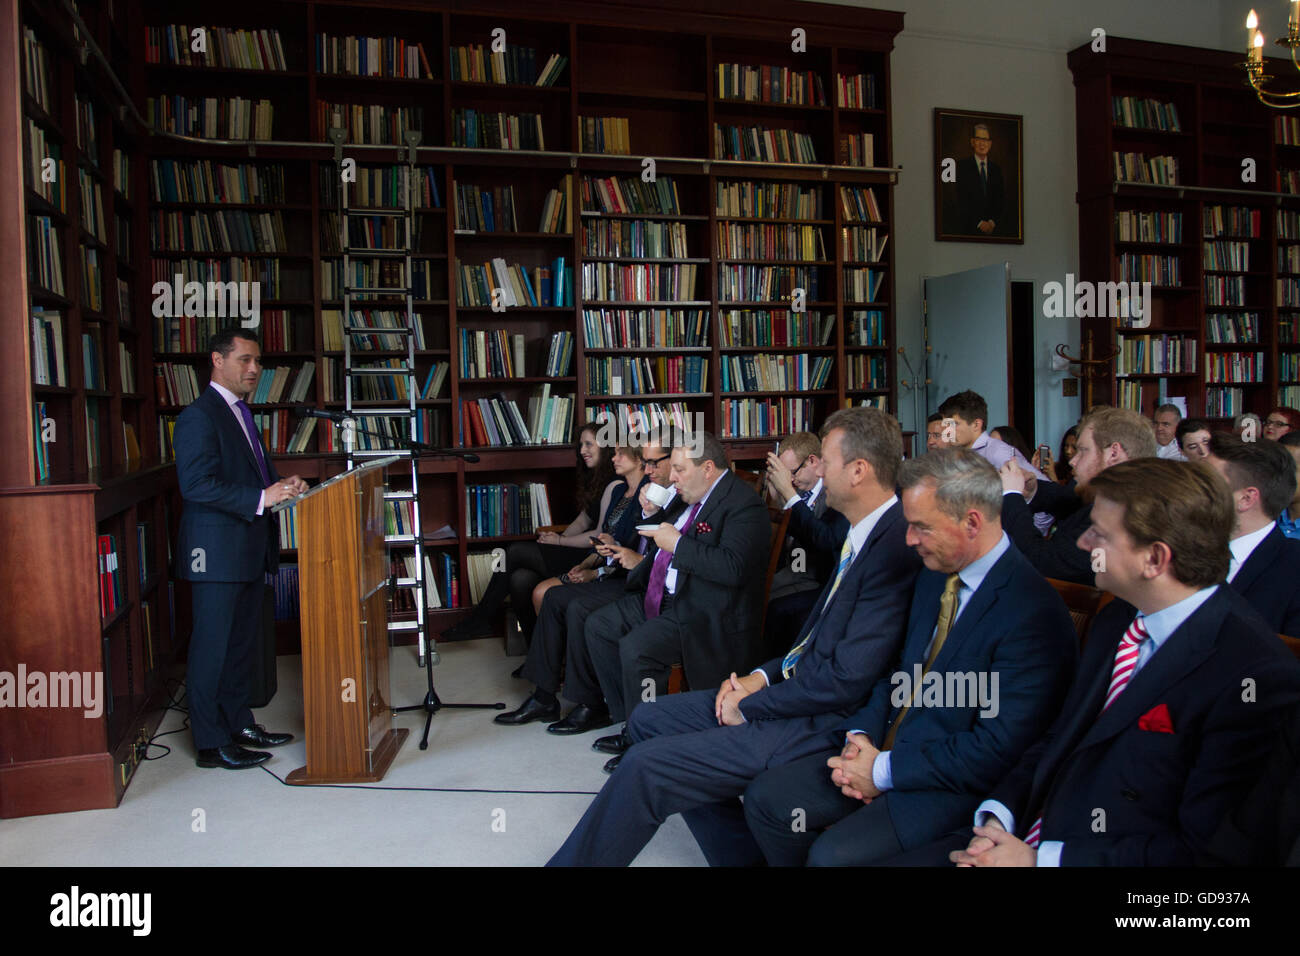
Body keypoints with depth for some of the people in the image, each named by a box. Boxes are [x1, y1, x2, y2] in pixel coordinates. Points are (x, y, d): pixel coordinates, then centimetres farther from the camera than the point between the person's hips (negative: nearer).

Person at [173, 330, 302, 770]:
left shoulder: (240, 413, 17)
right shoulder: (199, 416, -13)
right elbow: (196, 485, -22)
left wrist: (281, 485, 4)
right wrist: (262, 497, -27)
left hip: (249, 550, 10)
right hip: (218, 551, -9)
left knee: (243, 642, 17)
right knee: (212, 647, -1)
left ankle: (238, 723, 29)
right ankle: (211, 743, 8)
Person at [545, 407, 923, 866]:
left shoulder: (894, 548, -22)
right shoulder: (864, 531, 9)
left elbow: (847, 679, -24)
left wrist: (750, 706, -13)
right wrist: (763, 675, 3)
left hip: (821, 721, -10)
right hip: (794, 686, 10)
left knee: (645, 767, -16)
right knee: (647, 720, 11)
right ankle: (743, 855, 14)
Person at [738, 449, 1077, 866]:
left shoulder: (1034, 612, -21)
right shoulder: (934, 577, 7)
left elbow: (996, 750, -23)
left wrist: (883, 771, -18)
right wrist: (860, 734, -3)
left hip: (953, 782, -8)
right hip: (885, 747, 8)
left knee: (832, 854, -27)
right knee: (765, 798, -1)